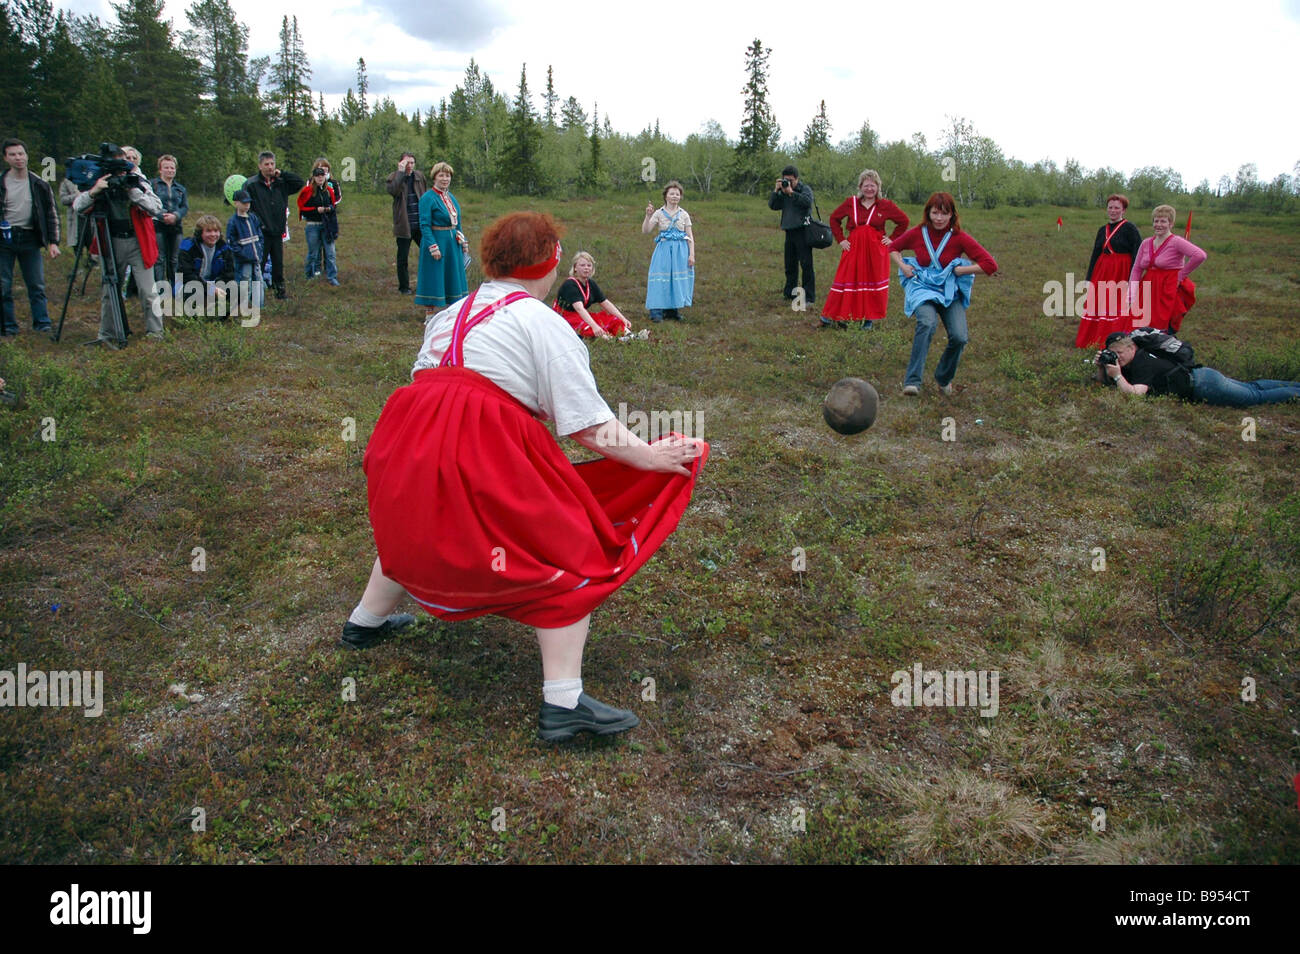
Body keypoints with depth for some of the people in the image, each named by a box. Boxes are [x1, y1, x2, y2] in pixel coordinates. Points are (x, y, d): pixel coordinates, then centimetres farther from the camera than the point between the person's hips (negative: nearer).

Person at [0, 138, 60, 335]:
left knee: (37, 285, 2)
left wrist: (53, 242, 2)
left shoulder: (39, 185, 4)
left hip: (30, 239, 0)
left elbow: (51, 214, 8)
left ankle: (42, 323, 10)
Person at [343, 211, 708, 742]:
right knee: (569, 553, 3)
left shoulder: (450, 313, 21)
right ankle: (563, 704, -2)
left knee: (417, 527, 34)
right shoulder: (540, 320, 0)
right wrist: (647, 456, 4)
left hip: (410, 440, 8)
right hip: (484, 449, -7)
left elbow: (427, 382, 20)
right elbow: (586, 422, -5)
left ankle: (365, 622, 55)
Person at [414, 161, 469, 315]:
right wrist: (433, 247, -22)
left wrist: (463, 241, 13)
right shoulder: (427, 198, -11)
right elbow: (425, 225, -15)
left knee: (453, 276, 11)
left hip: (452, 243, 8)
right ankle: (429, 312, 4)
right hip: (436, 240, -8)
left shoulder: (451, 197, 13)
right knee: (433, 276, -3)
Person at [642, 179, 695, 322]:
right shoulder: (659, 213, 2)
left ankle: (673, 310, 15)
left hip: (680, 251, 2)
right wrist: (648, 216, -17)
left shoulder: (684, 214, 6)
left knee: (679, 279, 3)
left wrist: (691, 254, -2)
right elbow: (645, 231, -4)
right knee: (661, 279, -8)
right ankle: (657, 311, -7)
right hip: (664, 249, -2)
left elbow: (690, 236, 6)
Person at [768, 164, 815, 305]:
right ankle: (790, 293, 21)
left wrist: (791, 192, -18)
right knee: (790, 265, 11)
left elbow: (807, 201, -20)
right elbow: (772, 206, 7)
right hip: (789, 231, 6)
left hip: (803, 231, -6)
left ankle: (809, 297, -9)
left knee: (806, 264, -9)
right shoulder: (783, 193, 16)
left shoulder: (805, 188, 0)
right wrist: (776, 190, -4)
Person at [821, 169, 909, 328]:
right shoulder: (850, 203, 2)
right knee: (846, 280, -2)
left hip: (876, 250, 0)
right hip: (853, 249, 0)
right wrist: (841, 239, 7)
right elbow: (834, 218, 15)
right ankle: (829, 316, 3)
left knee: (874, 281, 1)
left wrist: (892, 239, 3)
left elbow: (904, 222, 11)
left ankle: (870, 318, 11)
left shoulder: (886, 205, 1)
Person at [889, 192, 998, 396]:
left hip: (950, 291, 1)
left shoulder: (959, 238, -8)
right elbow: (893, 248, 18)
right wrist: (902, 266, -1)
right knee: (927, 323, -33)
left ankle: (943, 379, 12)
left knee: (959, 337, -18)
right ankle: (912, 381, -36)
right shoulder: (917, 234, -3)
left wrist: (958, 270, -12)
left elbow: (990, 265, -11)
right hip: (922, 288, -1)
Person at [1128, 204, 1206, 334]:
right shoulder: (1146, 244, 11)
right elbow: (1136, 269, 10)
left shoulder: (1176, 242, -8)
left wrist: (1181, 275, -12)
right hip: (1149, 291, 6)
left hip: (1169, 292, -5)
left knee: (1165, 330, -8)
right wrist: (1132, 296, 0)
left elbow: (1200, 255, -20)